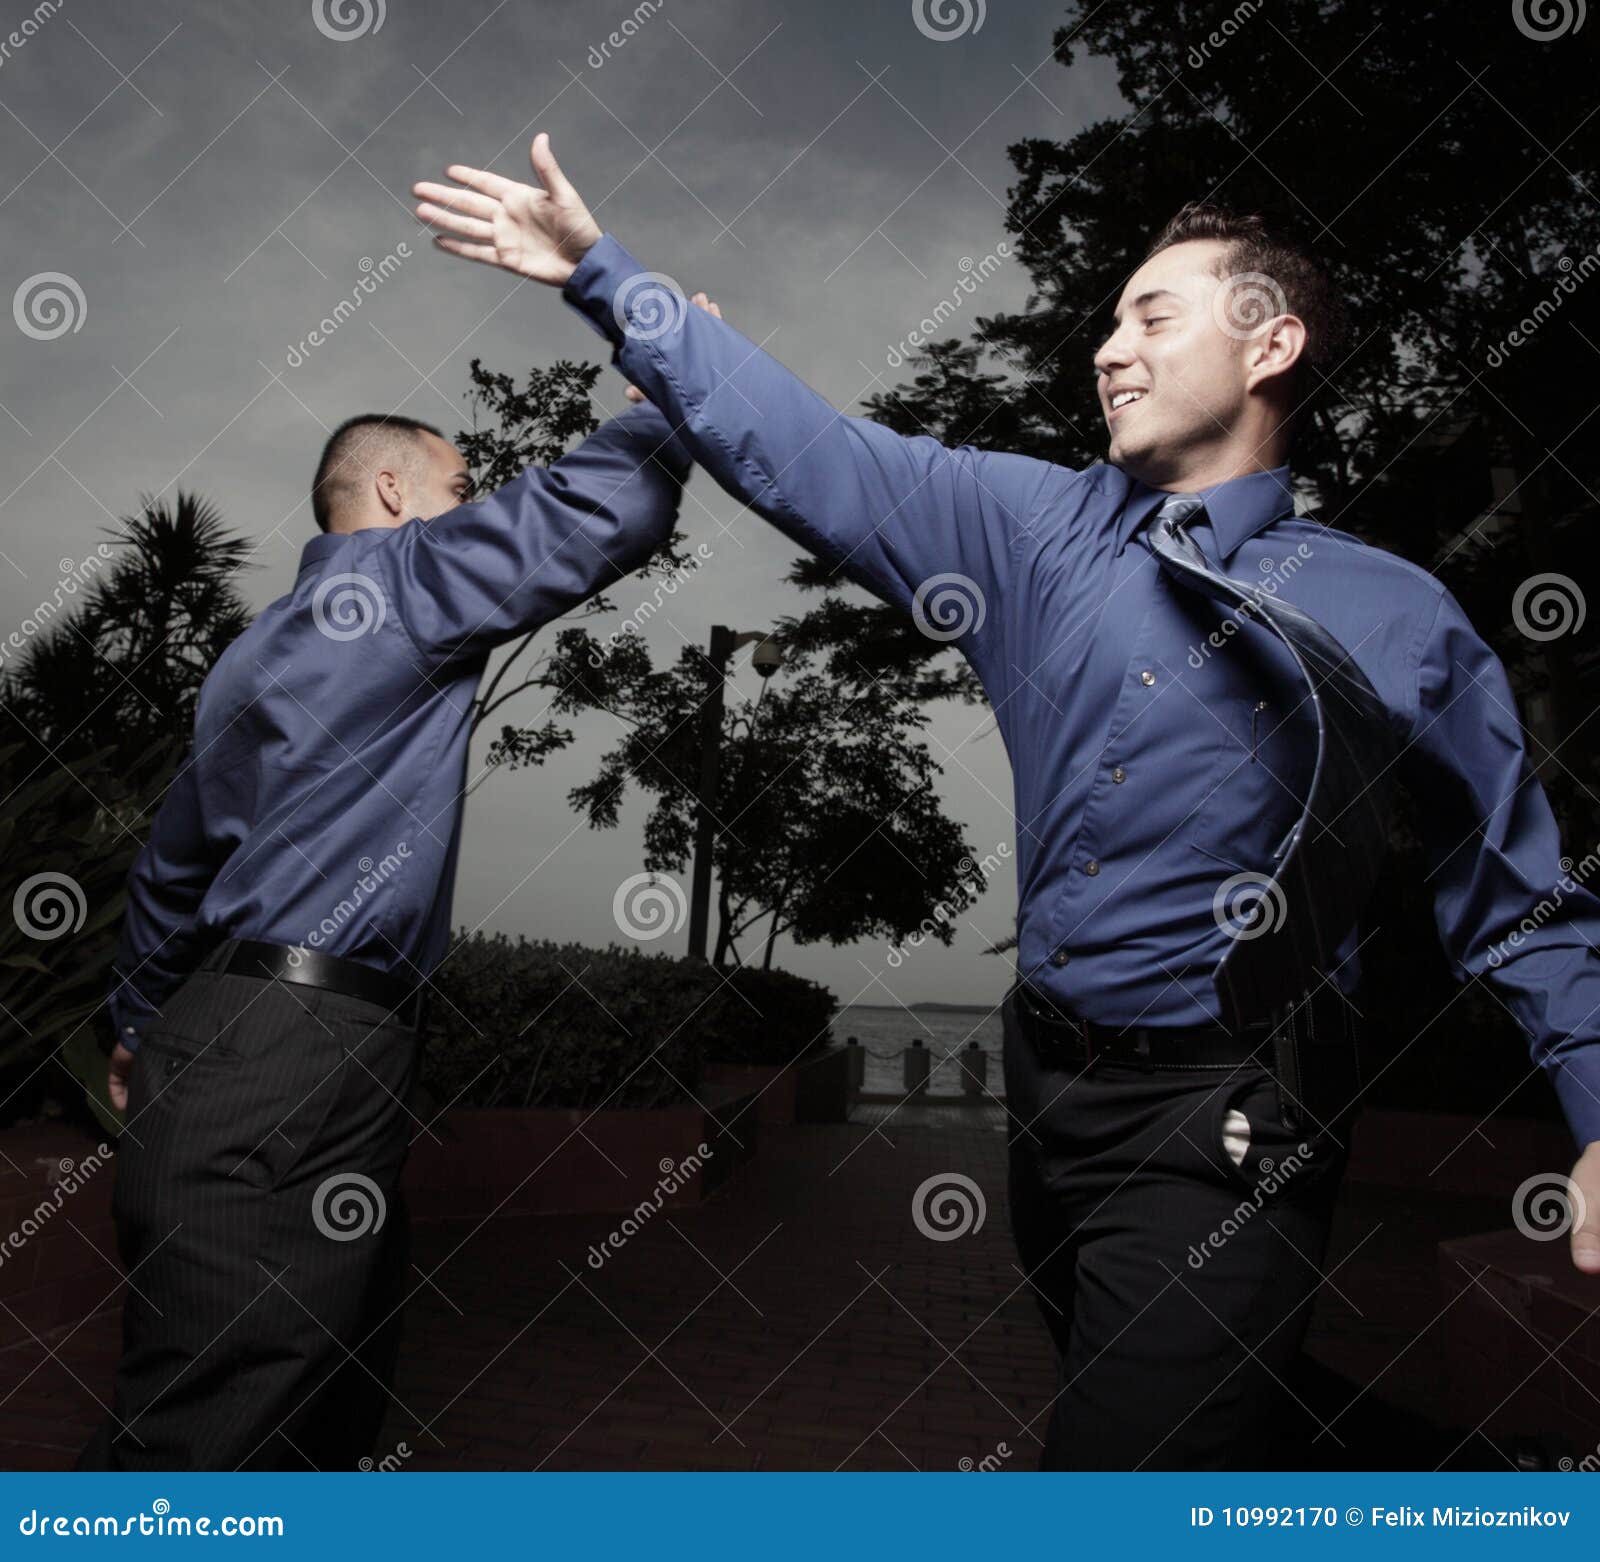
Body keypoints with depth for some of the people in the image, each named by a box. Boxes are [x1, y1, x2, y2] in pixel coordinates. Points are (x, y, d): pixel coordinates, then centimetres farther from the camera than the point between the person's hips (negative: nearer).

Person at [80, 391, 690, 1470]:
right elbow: (597, 511, -14)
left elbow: (171, 862, 27)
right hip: (288, 1066, -10)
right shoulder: (398, 575, -4)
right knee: (213, 1433, -6)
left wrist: (144, 1028, 35)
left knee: (330, 1416, 13)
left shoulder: (263, 647, 24)